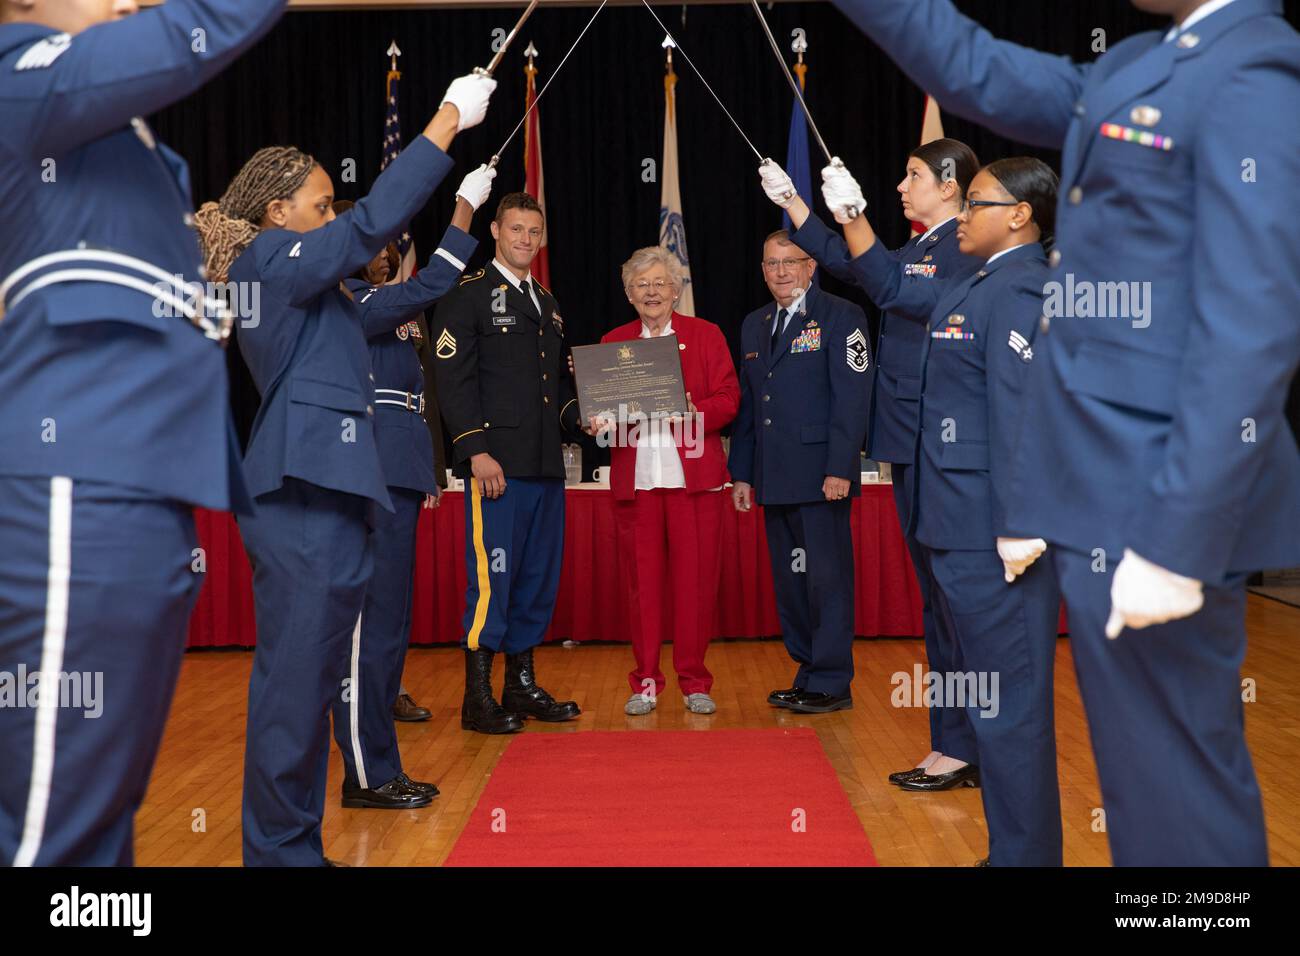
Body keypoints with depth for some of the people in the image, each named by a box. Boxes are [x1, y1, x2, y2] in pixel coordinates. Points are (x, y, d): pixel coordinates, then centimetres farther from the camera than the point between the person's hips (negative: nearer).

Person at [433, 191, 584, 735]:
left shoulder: (547, 304, 21)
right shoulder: (466, 297, -1)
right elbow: (454, 380, -9)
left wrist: (578, 417, 8)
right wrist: (477, 451, -18)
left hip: (546, 465, 8)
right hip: (497, 464, -8)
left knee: (539, 578, 10)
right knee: (491, 578, -7)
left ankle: (522, 686, 21)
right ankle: (478, 699, 1)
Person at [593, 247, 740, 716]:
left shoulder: (706, 335, 9)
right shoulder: (612, 342, 14)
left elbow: (728, 399, 2)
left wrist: (693, 410, -17)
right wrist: (603, 422, -12)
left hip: (694, 476, -1)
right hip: (635, 479, 1)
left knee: (695, 578, -1)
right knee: (643, 579, 3)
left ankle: (694, 681, 11)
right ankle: (646, 681, 13)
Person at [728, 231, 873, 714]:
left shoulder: (839, 316, -2)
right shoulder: (754, 325, 18)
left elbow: (853, 398, -10)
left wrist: (840, 469, -17)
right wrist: (741, 472, 14)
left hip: (820, 475, -7)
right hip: (774, 478, 7)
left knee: (828, 578, -2)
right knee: (789, 582, 10)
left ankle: (831, 683, 5)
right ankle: (807, 672, 19)